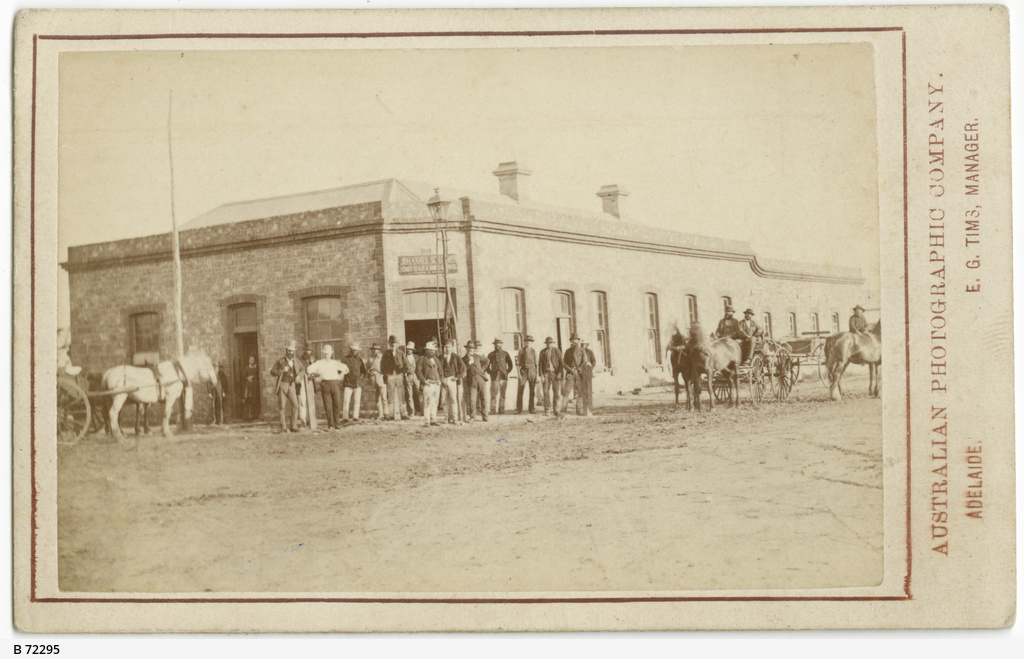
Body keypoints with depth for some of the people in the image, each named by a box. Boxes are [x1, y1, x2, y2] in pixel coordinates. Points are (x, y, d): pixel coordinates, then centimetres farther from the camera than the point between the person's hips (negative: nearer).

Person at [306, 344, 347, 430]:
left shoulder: (335, 363, 18)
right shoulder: (319, 363, 11)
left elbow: (345, 369, 24)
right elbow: (309, 369, 4)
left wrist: (340, 376, 12)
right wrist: (314, 378, 2)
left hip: (335, 383, 2)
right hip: (325, 384, -2)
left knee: (337, 404, -3)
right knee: (328, 406, -5)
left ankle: (336, 424, 7)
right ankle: (330, 425, 1)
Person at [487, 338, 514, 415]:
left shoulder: (505, 354, 8)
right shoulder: (491, 355, 10)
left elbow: (510, 365, 16)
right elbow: (487, 365, 18)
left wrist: (507, 372, 9)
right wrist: (490, 372, 7)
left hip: (503, 376, 0)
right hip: (494, 376, 0)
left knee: (502, 394, 0)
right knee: (494, 393, -9)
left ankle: (501, 409, 4)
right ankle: (493, 410, -9)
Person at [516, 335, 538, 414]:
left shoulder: (534, 352, 8)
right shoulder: (521, 351, 4)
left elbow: (536, 364, 9)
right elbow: (517, 363, 1)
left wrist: (537, 375, 4)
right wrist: (519, 374, -8)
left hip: (532, 372, 1)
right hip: (523, 371, -1)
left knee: (533, 391, 1)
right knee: (520, 391, -7)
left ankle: (532, 409, 7)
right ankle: (519, 409, -4)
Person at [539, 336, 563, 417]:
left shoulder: (557, 351, 2)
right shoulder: (542, 352, 7)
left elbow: (561, 363, 0)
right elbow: (540, 364, 6)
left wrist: (559, 374, -9)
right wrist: (541, 375, -3)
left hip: (555, 373, -1)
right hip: (546, 373, 1)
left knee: (556, 392, -3)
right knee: (546, 392, -5)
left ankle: (556, 410, 6)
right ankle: (547, 411, -1)